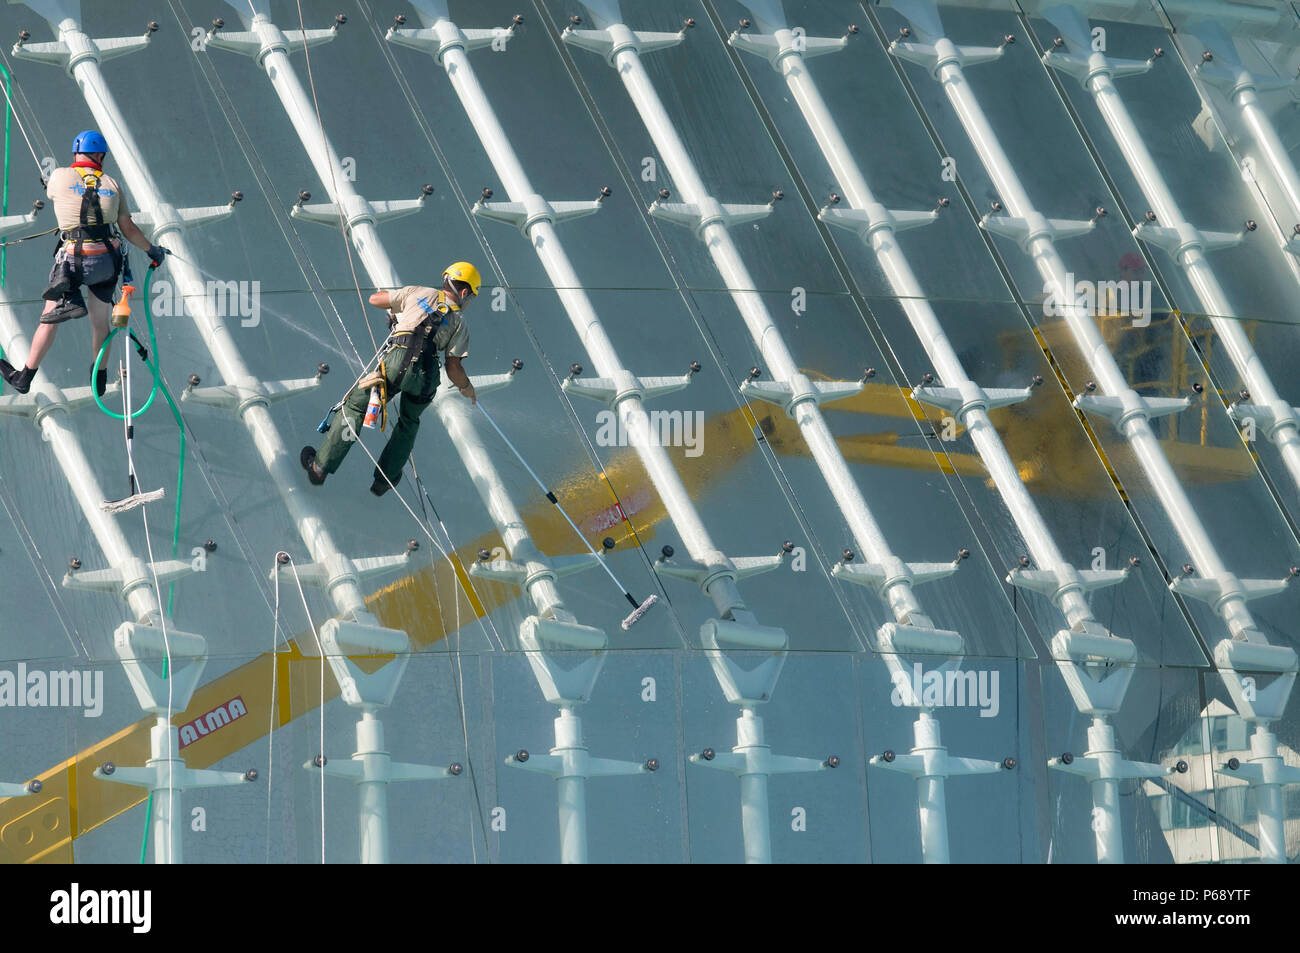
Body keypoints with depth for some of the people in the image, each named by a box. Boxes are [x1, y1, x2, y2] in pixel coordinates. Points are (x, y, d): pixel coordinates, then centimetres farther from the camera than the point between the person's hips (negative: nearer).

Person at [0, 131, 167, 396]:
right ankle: (99, 381, 31)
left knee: (49, 321, 11)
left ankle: (24, 378, 21)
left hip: (73, 261, -2)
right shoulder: (111, 184, 6)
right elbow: (128, 229, 10)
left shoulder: (60, 177, 0)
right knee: (100, 321, 19)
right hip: (107, 261, 2)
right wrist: (152, 250, 27)